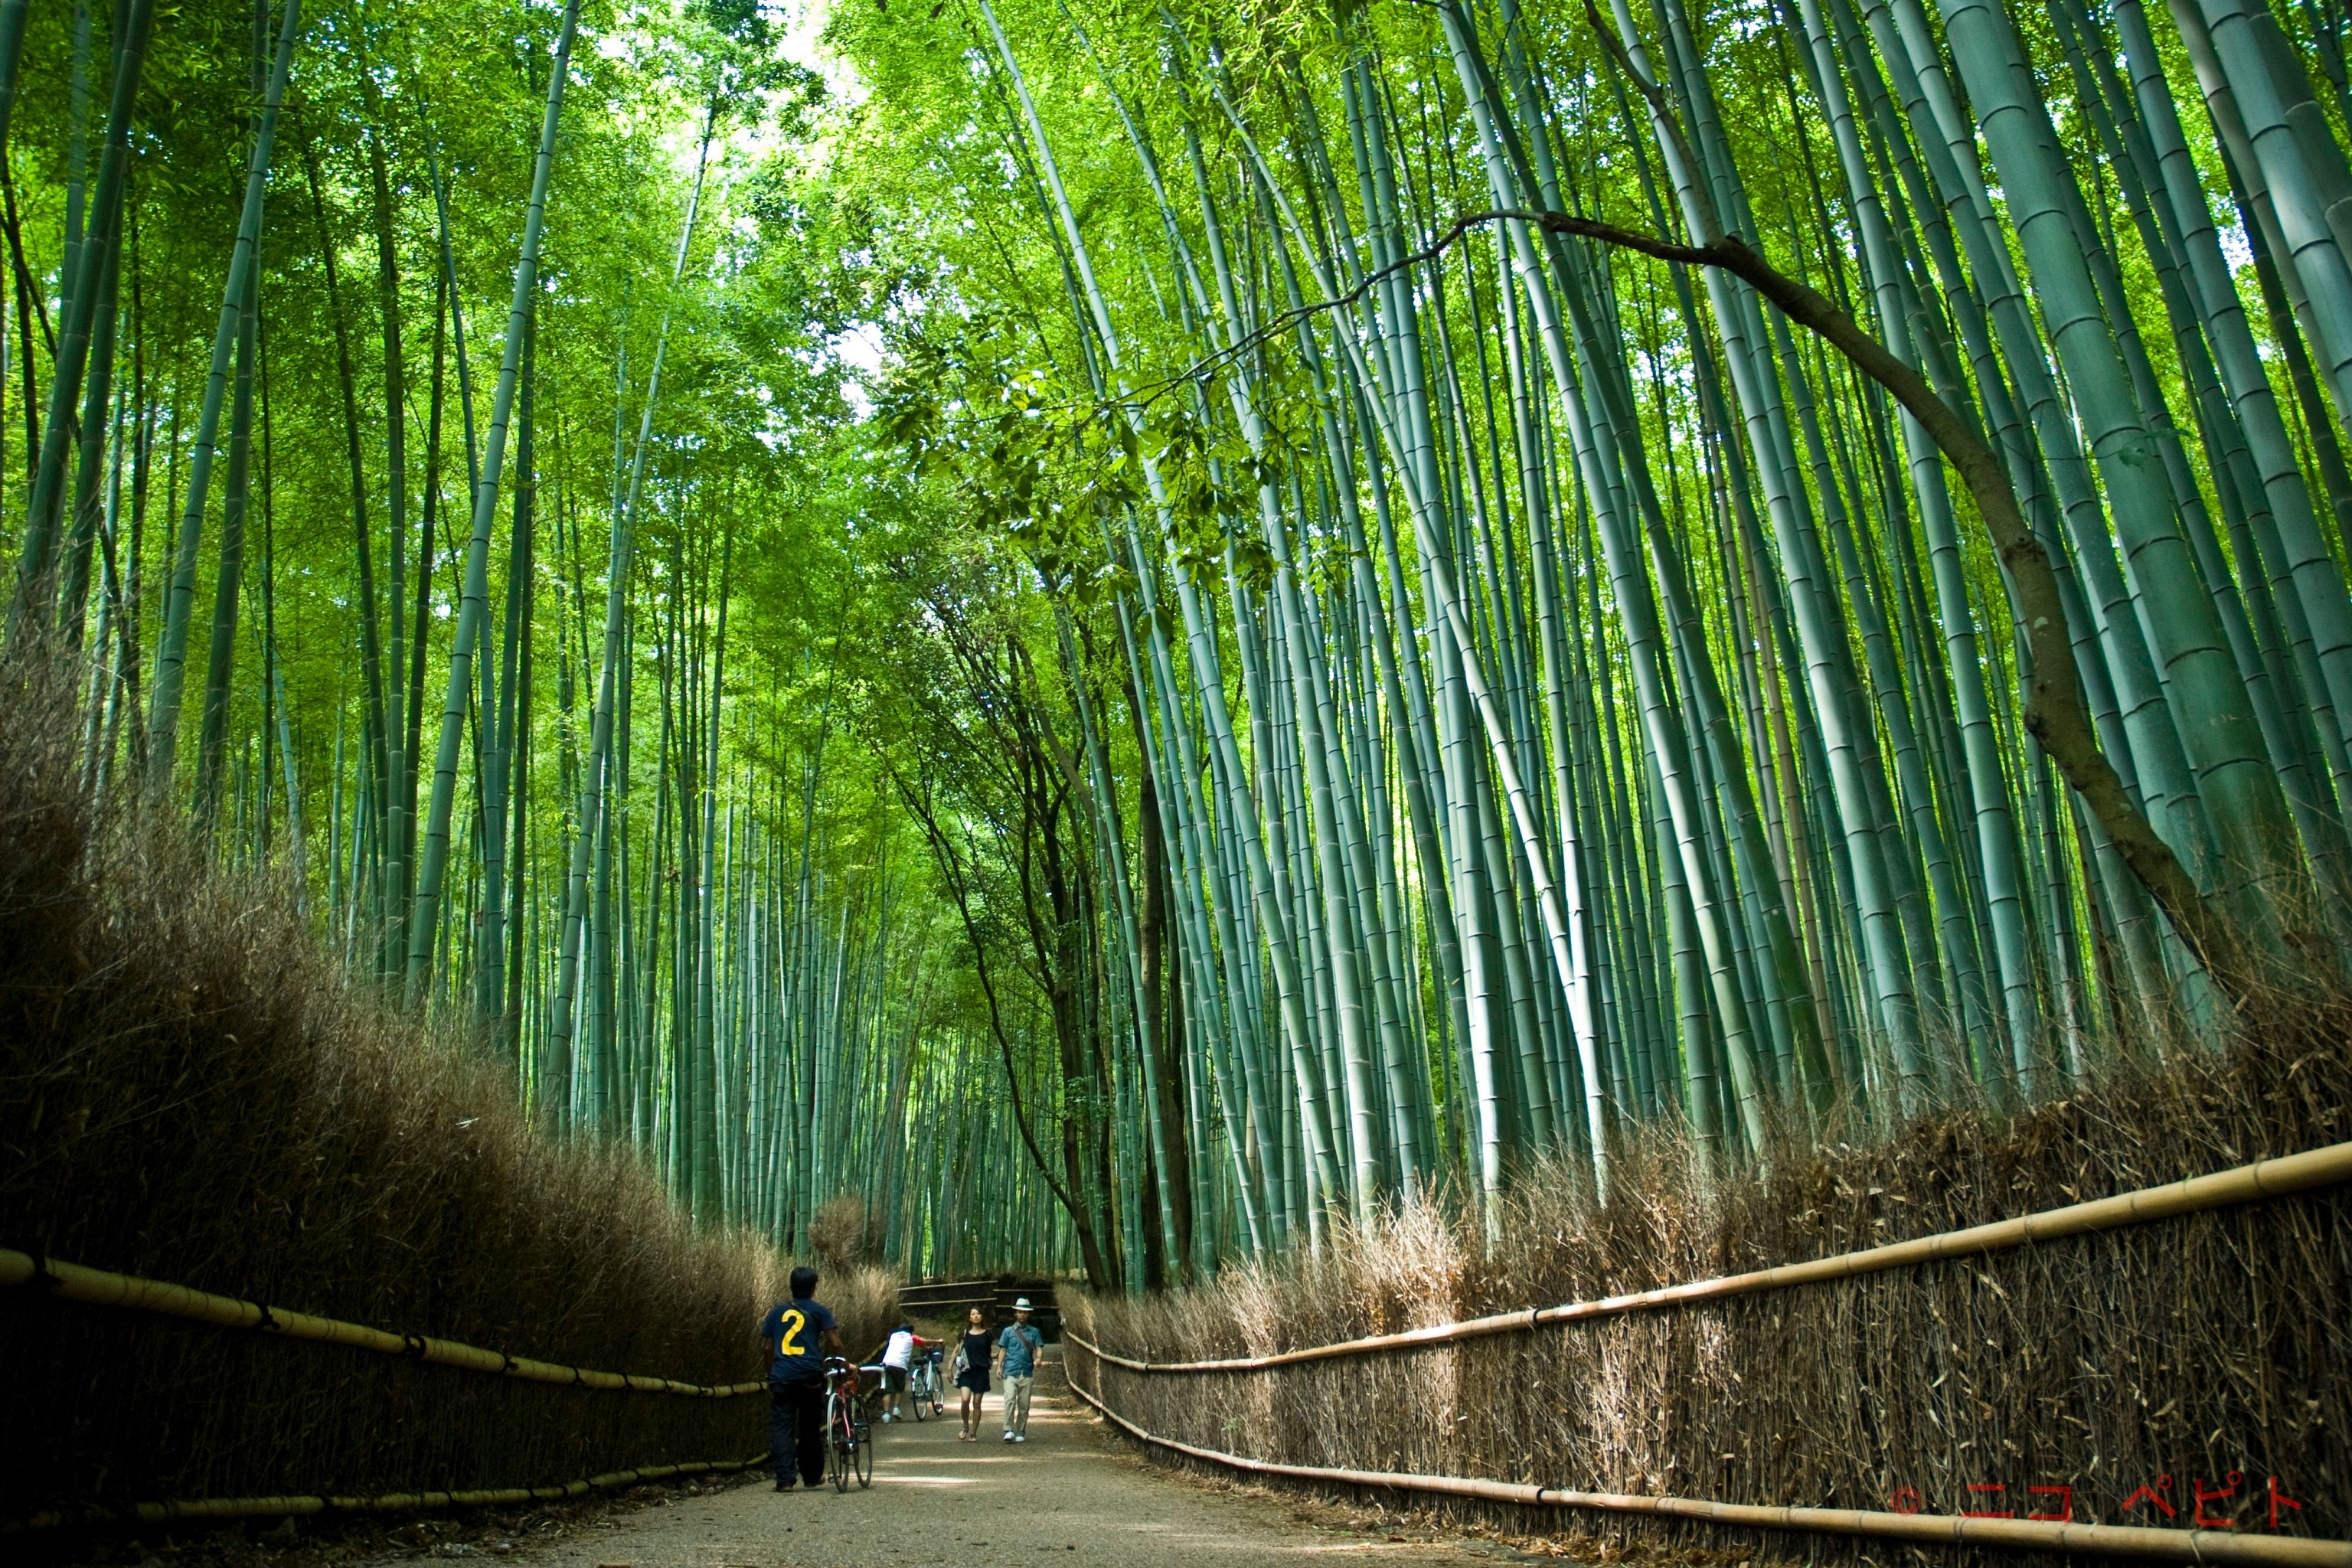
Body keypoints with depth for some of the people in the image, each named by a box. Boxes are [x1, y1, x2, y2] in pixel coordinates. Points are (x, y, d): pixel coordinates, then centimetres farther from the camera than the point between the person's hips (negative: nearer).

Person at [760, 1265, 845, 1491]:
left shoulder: (777, 1311, 11)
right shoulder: (818, 1311, 4)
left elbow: (768, 1347, 10)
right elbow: (835, 1343, -3)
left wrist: (770, 1375, 19)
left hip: (781, 1377, 1)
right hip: (810, 1376, -1)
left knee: (782, 1427, 2)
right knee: (810, 1427, 13)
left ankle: (784, 1479, -7)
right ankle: (812, 1476, 23)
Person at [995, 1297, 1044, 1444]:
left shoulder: (1034, 1332, 12)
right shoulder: (1008, 1331, 9)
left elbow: (1039, 1348, 5)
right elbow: (1002, 1350, 8)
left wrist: (1038, 1359, -16)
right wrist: (999, 1367, -2)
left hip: (1027, 1373, 2)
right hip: (1011, 1372, -2)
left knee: (1024, 1404, 3)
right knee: (1010, 1399, -18)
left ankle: (1020, 1433, 13)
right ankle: (1008, 1430, -21)